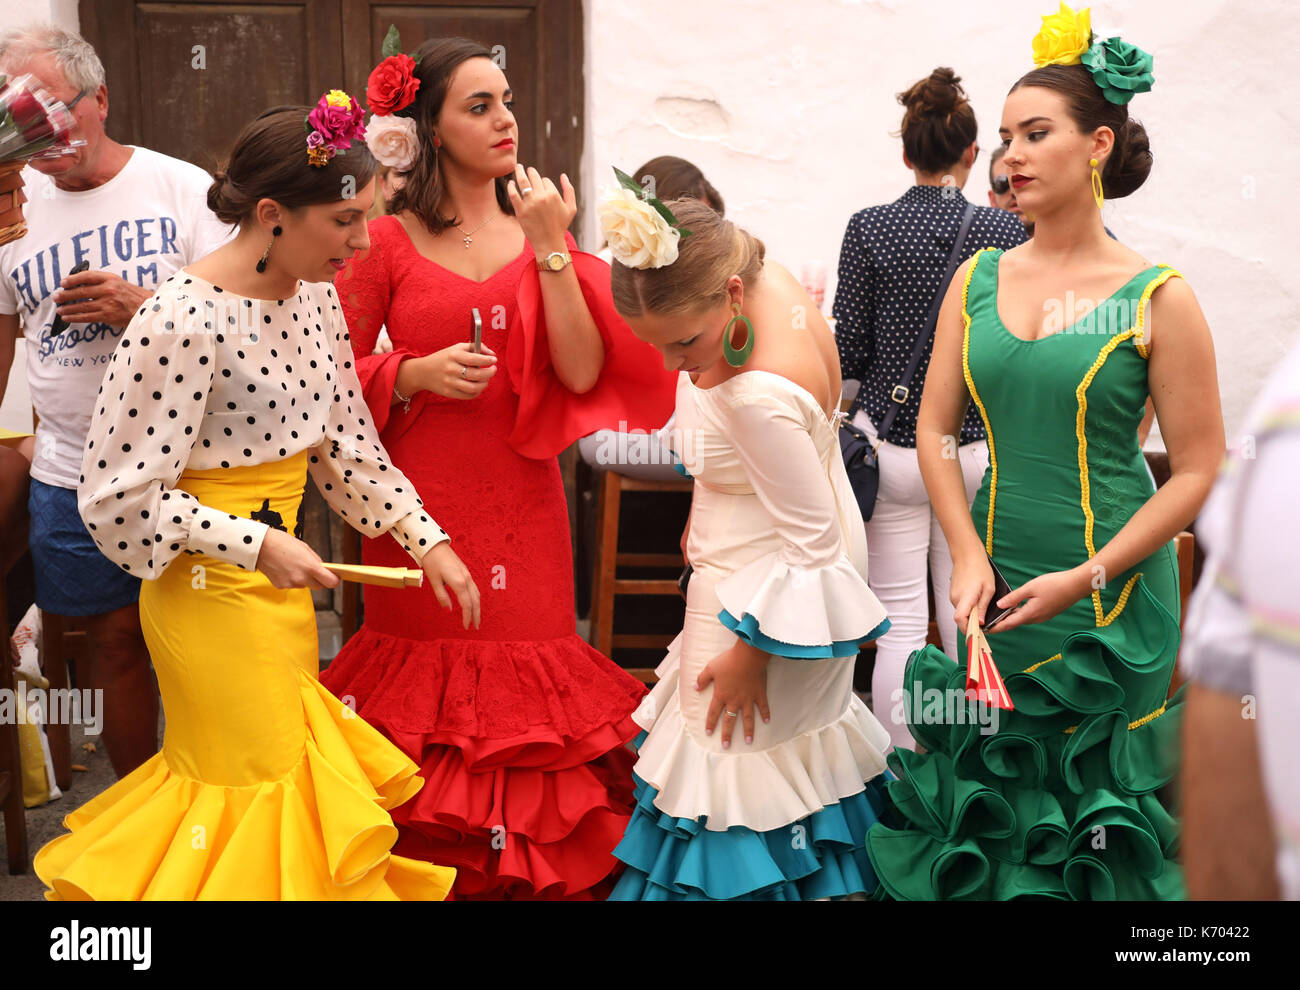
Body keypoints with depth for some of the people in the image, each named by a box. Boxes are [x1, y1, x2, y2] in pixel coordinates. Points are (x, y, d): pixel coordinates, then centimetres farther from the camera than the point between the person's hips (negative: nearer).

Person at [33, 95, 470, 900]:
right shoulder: (184, 321, -24)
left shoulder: (315, 296, 2)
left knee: (288, 754, 20)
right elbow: (120, 498, -21)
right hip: (210, 589, -8)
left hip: (282, 584, 8)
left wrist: (428, 540, 6)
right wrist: (255, 545, -24)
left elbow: (347, 444, 11)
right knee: (253, 781, 4)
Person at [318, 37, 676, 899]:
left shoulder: (540, 230, 6)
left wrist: (551, 248, -13)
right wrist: (414, 375, -13)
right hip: (421, 499, -2)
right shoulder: (388, 241, -2)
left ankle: (534, 868, 22)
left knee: (527, 680, 5)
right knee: (428, 683, 5)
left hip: (523, 502, 2)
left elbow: (583, 374, -7)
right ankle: (428, 868, 23)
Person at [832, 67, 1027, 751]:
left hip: (892, 444, -1)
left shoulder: (869, 229, -7)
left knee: (899, 620, 3)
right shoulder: (1005, 230, -4)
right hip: (977, 445, 2)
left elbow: (848, 354, -5)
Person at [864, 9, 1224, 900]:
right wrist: (969, 555, -7)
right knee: (988, 799, 13)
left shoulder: (1155, 298, -8)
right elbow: (934, 429, 6)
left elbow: (1200, 469, -8)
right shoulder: (978, 280, 4)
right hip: (998, 584, 4)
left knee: (1093, 811, 8)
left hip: (1110, 599, -3)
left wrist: (1083, 580, -14)